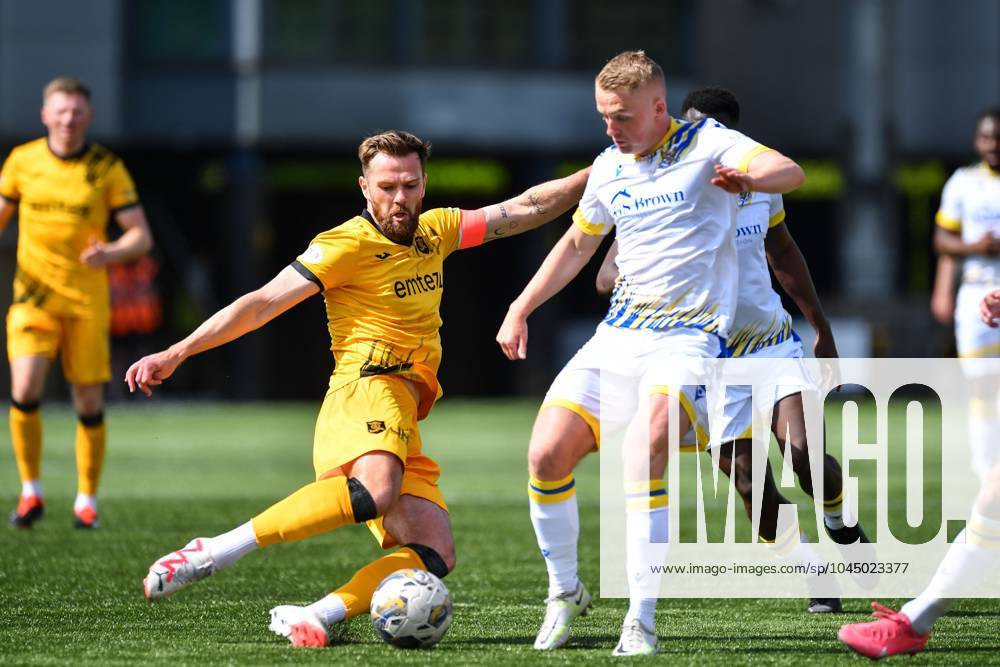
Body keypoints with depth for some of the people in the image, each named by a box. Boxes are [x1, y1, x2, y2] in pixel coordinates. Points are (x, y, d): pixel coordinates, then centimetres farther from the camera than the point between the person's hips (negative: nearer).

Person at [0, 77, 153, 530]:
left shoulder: (108, 168, -3)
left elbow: (142, 236, -5)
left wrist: (110, 253, -25)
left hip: (87, 299, 0)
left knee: (89, 403, 2)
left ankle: (86, 501, 18)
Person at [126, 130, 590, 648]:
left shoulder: (434, 231, 18)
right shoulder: (349, 245, -3)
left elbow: (524, 210, 25)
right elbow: (263, 303, -6)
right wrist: (176, 354, -11)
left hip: (403, 420, 8)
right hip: (366, 390, -8)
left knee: (435, 556, -8)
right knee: (375, 491, -39)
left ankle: (315, 617, -20)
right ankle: (214, 552, -38)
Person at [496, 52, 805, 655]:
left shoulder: (705, 144, -5)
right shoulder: (608, 169, 12)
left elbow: (789, 172, -20)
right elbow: (578, 245, 29)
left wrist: (748, 178, -42)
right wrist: (521, 309, 24)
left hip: (688, 337, -6)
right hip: (617, 334, 6)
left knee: (645, 447, -30)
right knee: (547, 454, -10)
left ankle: (640, 622, -24)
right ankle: (565, 593, 14)